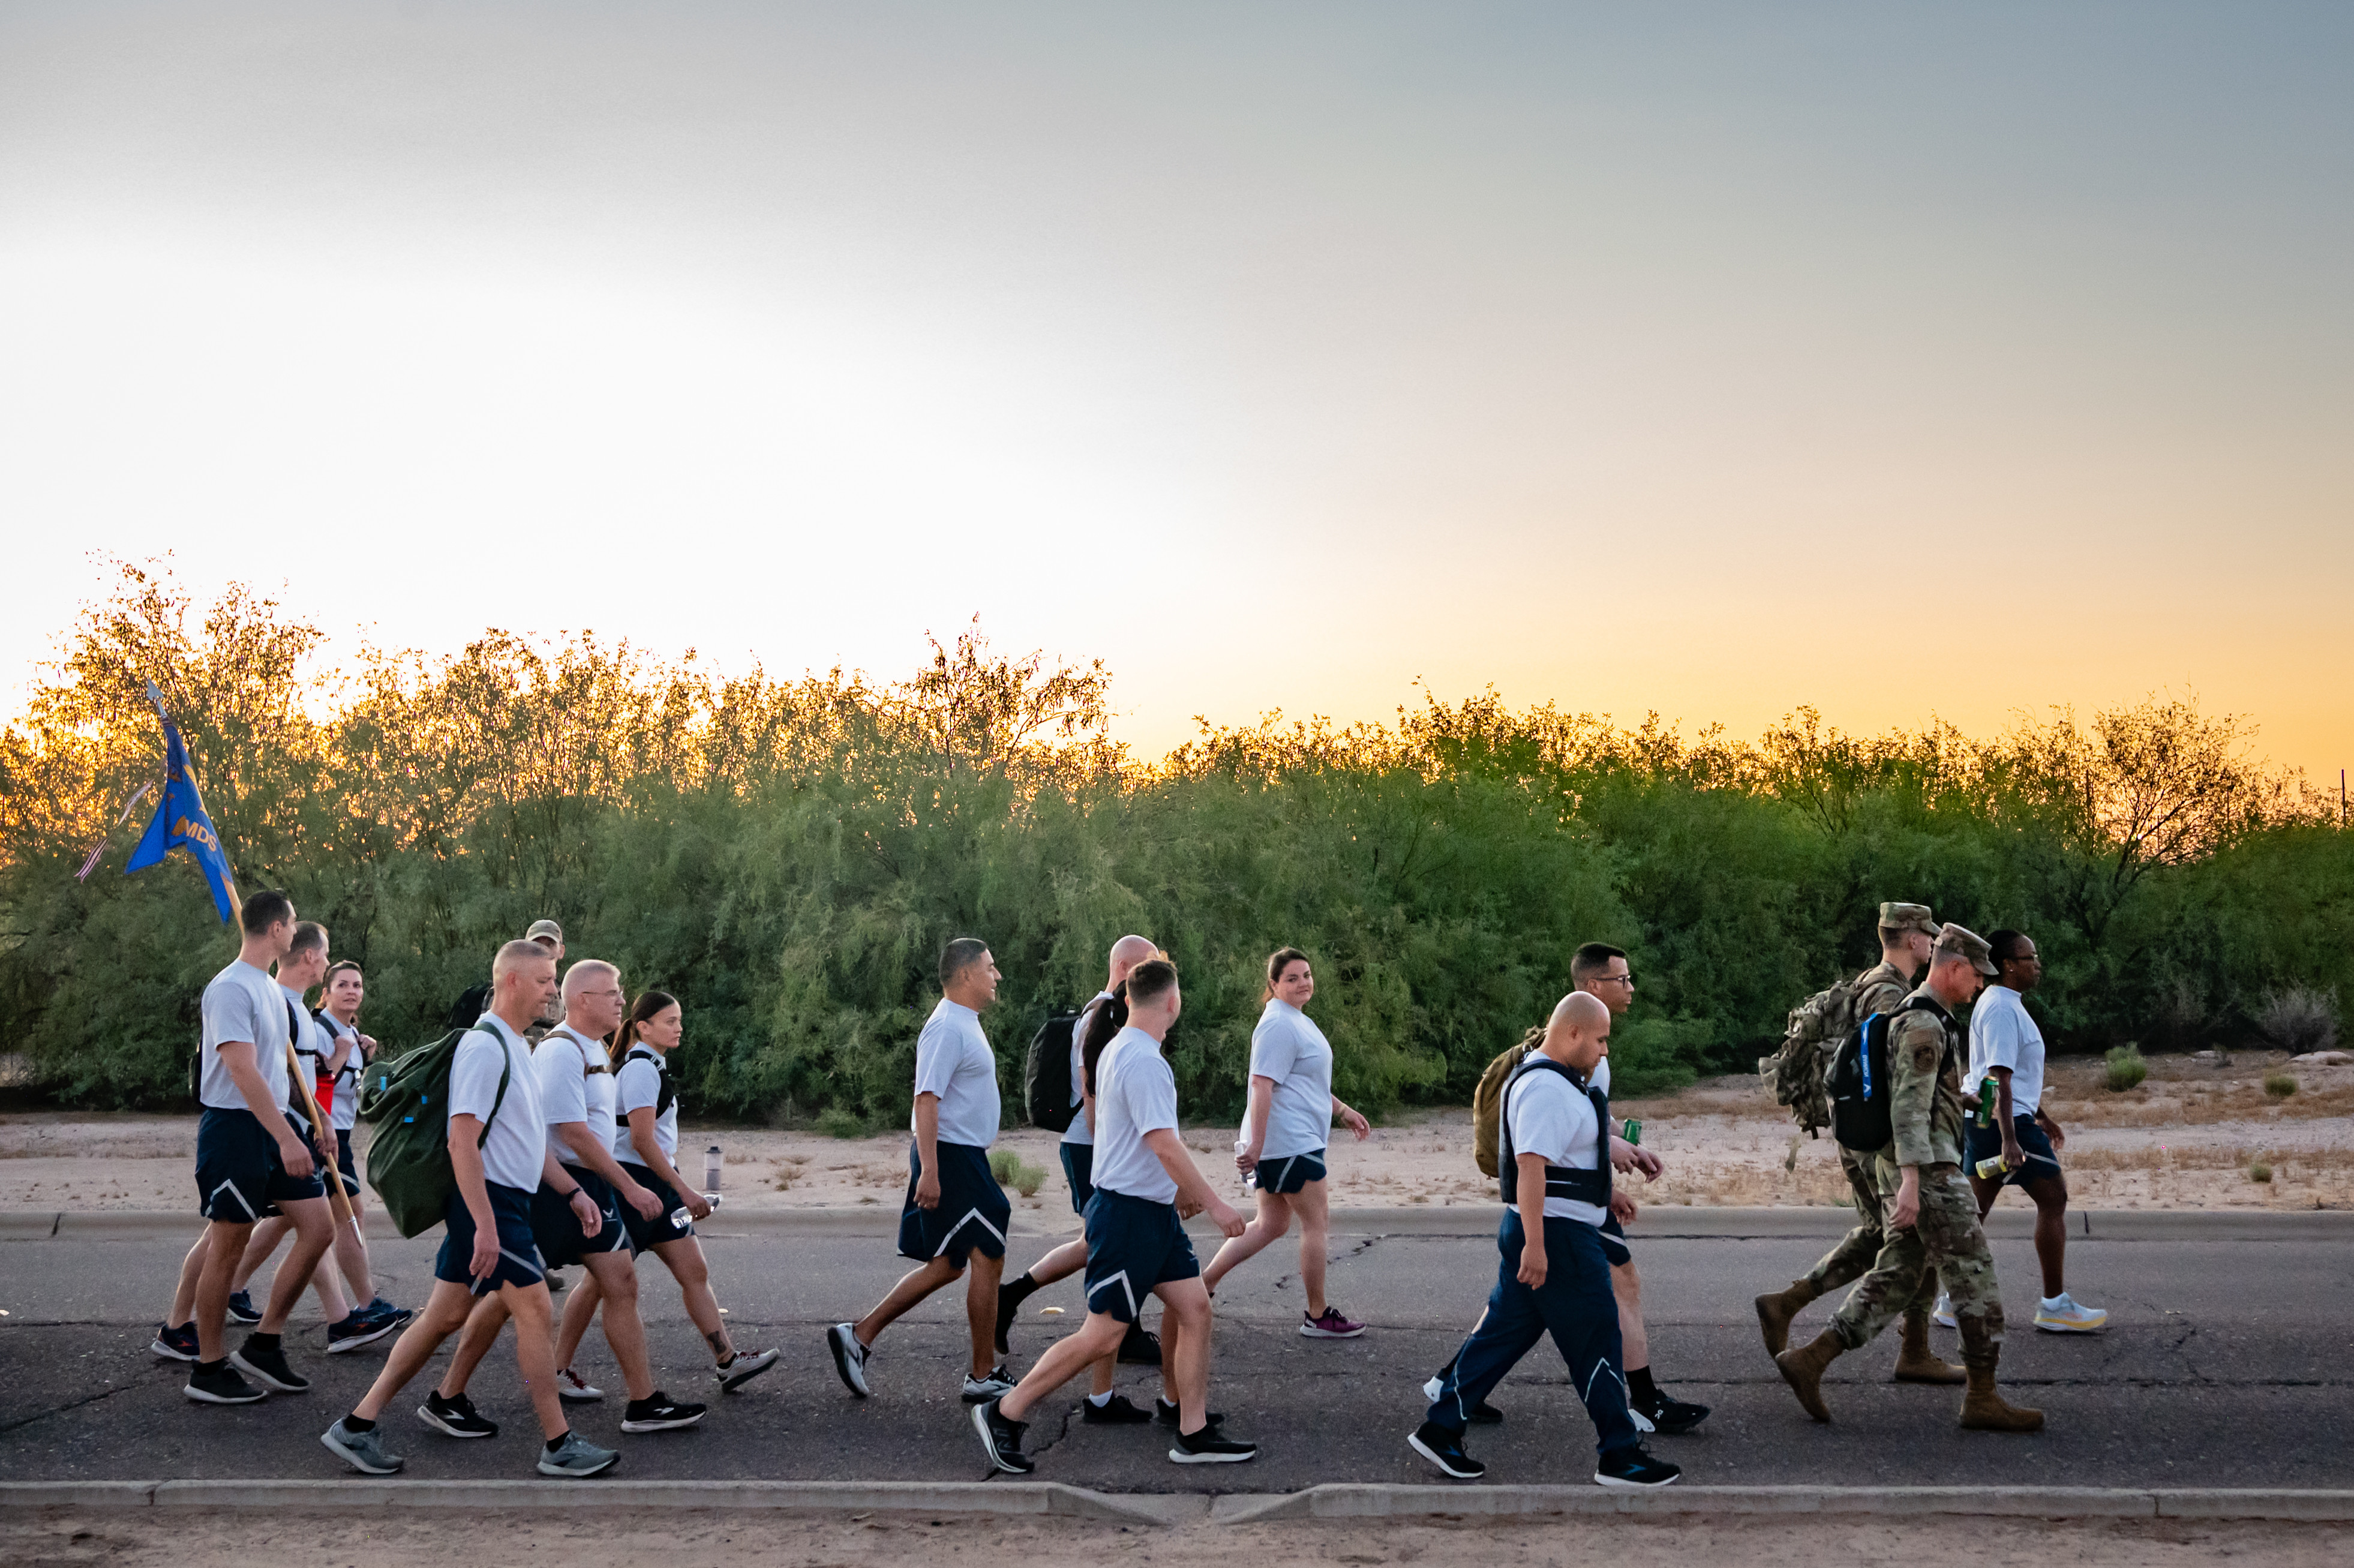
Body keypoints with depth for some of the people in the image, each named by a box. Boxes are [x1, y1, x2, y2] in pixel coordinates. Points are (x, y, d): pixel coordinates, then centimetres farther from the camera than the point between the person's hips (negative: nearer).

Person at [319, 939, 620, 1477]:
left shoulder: (515, 1048, 17)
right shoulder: (484, 1046, -16)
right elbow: (463, 1140, -22)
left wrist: (572, 1191, 21)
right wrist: (485, 1225, -26)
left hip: (503, 1201, 10)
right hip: (487, 1201, -10)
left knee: (446, 1315, 9)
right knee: (534, 1310, -5)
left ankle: (359, 1426, 13)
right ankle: (560, 1447, 2)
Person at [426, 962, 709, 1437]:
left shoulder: (594, 1048, 14)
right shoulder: (560, 1051, -17)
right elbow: (574, 1133, -21)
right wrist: (631, 1188, -18)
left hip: (592, 1185, 10)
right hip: (555, 1185, -9)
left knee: (620, 1283, 4)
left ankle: (644, 1404, 7)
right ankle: (446, 1400, 8)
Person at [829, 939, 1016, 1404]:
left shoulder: (963, 1024, 17)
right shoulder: (947, 1027, -16)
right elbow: (926, 1099, -23)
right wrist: (929, 1171, -28)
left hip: (963, 1158, 10)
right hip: (952, 1158, -10)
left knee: (946, 1265, 12)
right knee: (988, 1259, -4)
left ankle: (859, 1335, 12)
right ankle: (984, 1377, 4)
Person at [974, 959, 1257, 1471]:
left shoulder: (1119, 1050, 11)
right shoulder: (1143, 1062, -21)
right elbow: (1164, 1145, -24)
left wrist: (1180, 1190, 28)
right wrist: (1214, 1205, -18)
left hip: (1155, 1211, 10)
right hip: (1128, 1213, -10)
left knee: (1194, 1308, 7)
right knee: (1102, 1335, -5)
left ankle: (1194, 1434, 11)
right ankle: (1004, 1414, 6)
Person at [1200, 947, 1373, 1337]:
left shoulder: (1297, 1020, 17)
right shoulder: (1279, 1025, -17)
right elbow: (1262, 1086, -22)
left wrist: (1342, 1111, 30)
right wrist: (1256, 1146, -26)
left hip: (1292, 1141, 10)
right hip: (1290, 1143, -10)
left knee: (1270, 1225, 14)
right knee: (1316, 1222, 0)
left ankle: (1203, 1283, 15)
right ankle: (1318, 1316, 9)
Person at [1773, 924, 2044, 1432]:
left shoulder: (1926, 1019, 19)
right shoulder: (1923, 1025, -15)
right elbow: (1909, 1106, -22)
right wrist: (1911, 1184, -28)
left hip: (1912, 1169, 10)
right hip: (1927, 1169, -10)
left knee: (1897, 1278, 9)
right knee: (1974, 1277, -4)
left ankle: (1809, 1359, 4)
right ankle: (1982, 1398, 1)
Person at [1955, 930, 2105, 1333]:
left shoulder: (2003, 1004, 18)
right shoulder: (2002, 1009, -16)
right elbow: (1999, 1078, -24)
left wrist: (2042, 1117, 32)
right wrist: (2009, 1140, -28)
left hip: (1981, 1120, 11)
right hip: (2003, 1120, -11)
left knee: (1975, 1209, 10)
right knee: (2053, 1198, -3)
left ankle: (1953, 1300, 11)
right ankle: (2055, 1306, 1)